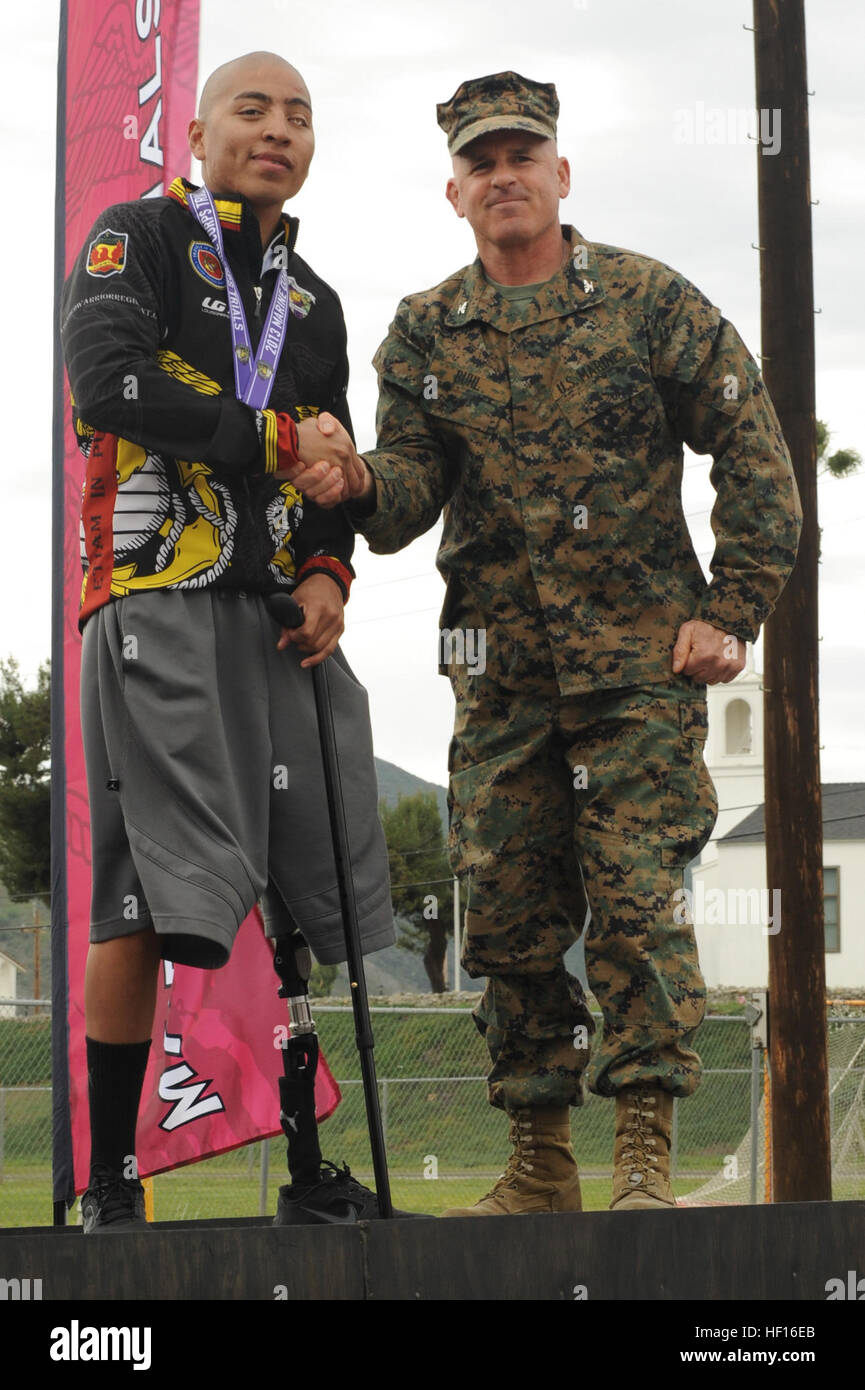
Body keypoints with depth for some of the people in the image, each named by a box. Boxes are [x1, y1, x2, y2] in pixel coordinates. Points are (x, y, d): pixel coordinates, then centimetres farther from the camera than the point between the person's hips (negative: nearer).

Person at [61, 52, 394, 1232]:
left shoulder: (313, 302, 25)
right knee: (152, 899, -12)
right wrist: (278, 437, -8)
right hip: (158, 595, -6)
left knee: (318, 901, 1)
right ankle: (109, 1179, -6)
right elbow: (109, 383, -12)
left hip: (282, 610, 6)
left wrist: (329, 570, 3)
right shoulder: (140, 237, 5)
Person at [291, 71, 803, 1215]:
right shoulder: (424, 333, 8)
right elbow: (409, 496, 2)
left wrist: (732, 613, -5)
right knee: (509, 916, 4)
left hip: (641, 661, -3)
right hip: (502, 671, 3)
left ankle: (646, 1156, -4)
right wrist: (359, 485, -22)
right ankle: (540, 1163, 14)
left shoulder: (649, 301, 1)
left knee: (637, 900, -10)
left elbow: (754, 451, 1)